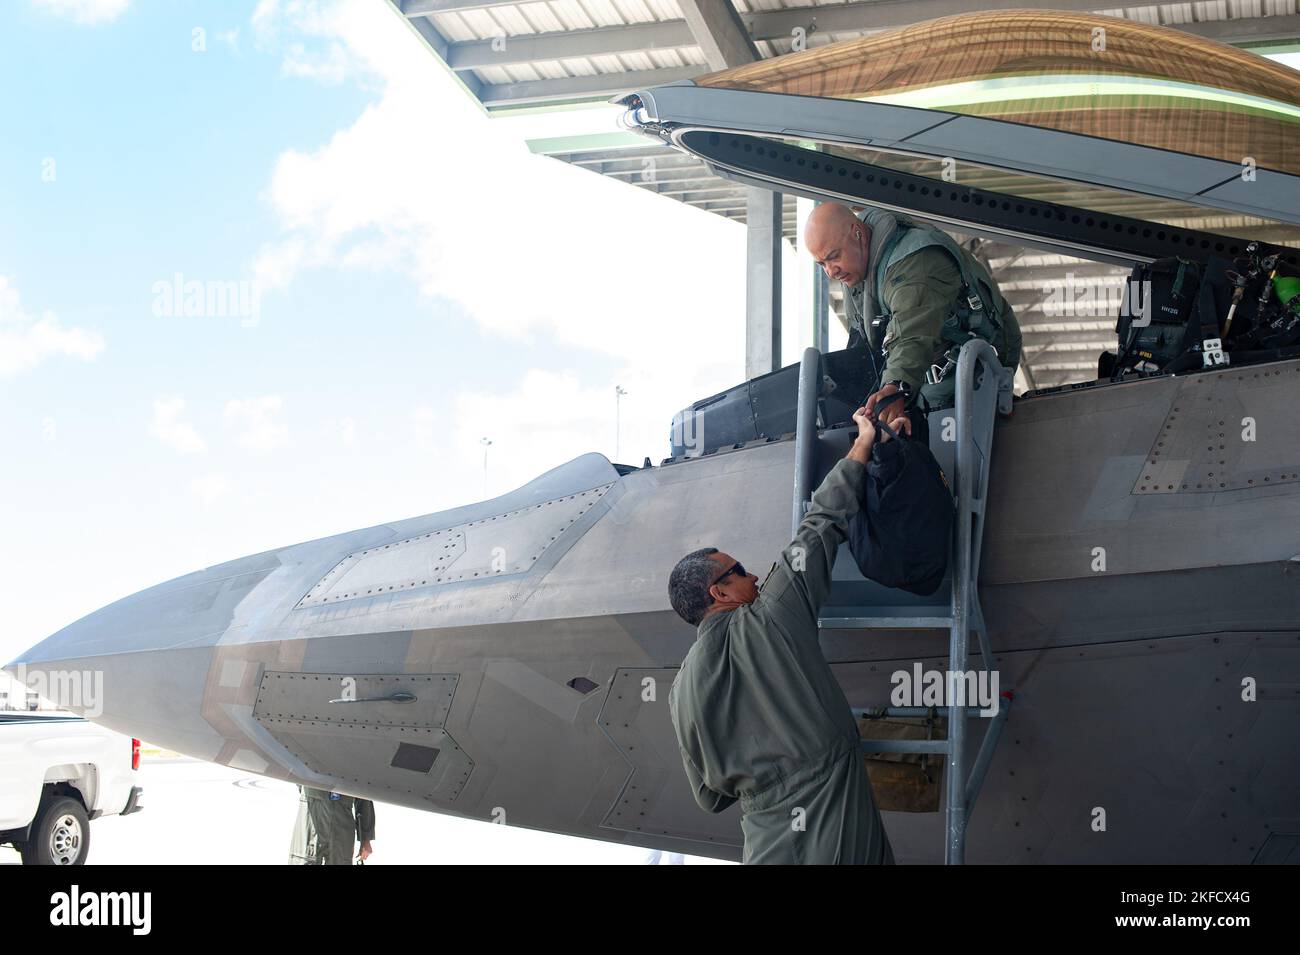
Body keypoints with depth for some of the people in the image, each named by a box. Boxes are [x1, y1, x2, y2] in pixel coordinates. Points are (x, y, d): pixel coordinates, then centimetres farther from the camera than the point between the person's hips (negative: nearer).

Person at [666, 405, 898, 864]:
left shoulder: (681, 691, 8)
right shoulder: (766, 623, -6)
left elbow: (711, 794, 15)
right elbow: (822, 525, 2)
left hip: (767, 840, 5)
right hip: (830, 837, -5)